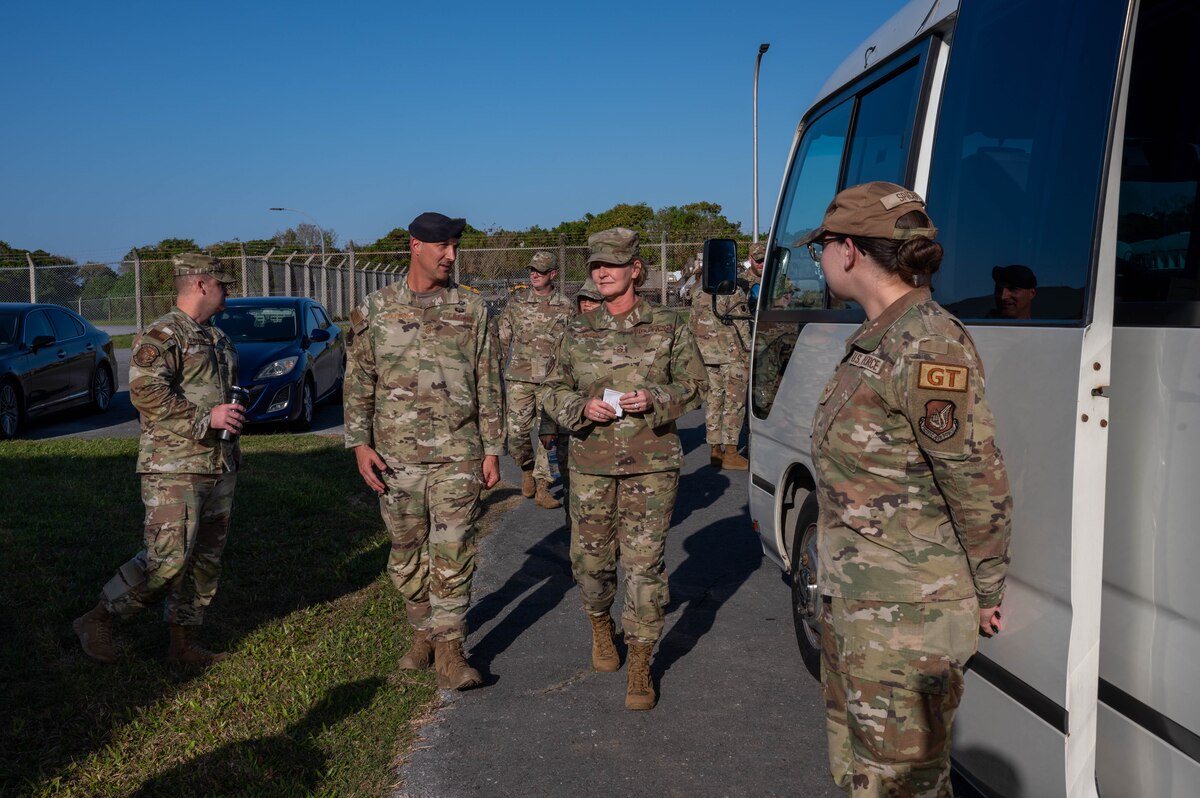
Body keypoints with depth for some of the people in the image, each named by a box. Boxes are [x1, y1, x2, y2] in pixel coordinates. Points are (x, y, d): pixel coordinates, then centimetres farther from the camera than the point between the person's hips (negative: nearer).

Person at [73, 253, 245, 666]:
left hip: (219, 468, 9)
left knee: (206, 560, 10)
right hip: (174, 469, -9)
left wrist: (235, 414, 16)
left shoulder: (217, 337, 19)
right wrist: (206, 418, -22)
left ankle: (183, 642, 19)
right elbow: (145, 391, -22)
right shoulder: (160, 336, -10)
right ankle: (97, 620, 6)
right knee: (167, 560, -12)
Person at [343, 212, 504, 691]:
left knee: (452, 552, -4)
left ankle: (449, 651, 3)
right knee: (407, 553, 12)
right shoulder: (374, 310, 3)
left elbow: (488, 385, 4)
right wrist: (359, 443, -4)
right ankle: (423, 632, 29)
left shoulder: (472, 309, 2)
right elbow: (358, 381, 5)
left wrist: (492, 449, 1)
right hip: (395, 454, 2)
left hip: (457, 453, -1)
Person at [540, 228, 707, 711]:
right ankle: (600, 625, 40)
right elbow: (553, 391, 10)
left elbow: (694, 385, 4)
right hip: (591, 464, 2)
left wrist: (653, 399, -14)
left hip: (651, 463, -2)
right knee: (590, 557, 8)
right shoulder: (579, 331, 5)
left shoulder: (666, 326, 0)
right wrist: (582, 408, -11)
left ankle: (640, 668, 8)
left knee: (644, 562, -4)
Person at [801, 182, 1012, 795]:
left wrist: (984, 596, -7)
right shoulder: (876, 341, 9)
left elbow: (978, 488, -17)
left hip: (905, 621, -10)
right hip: (853, 603, 10)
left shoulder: (929, 348, -21)